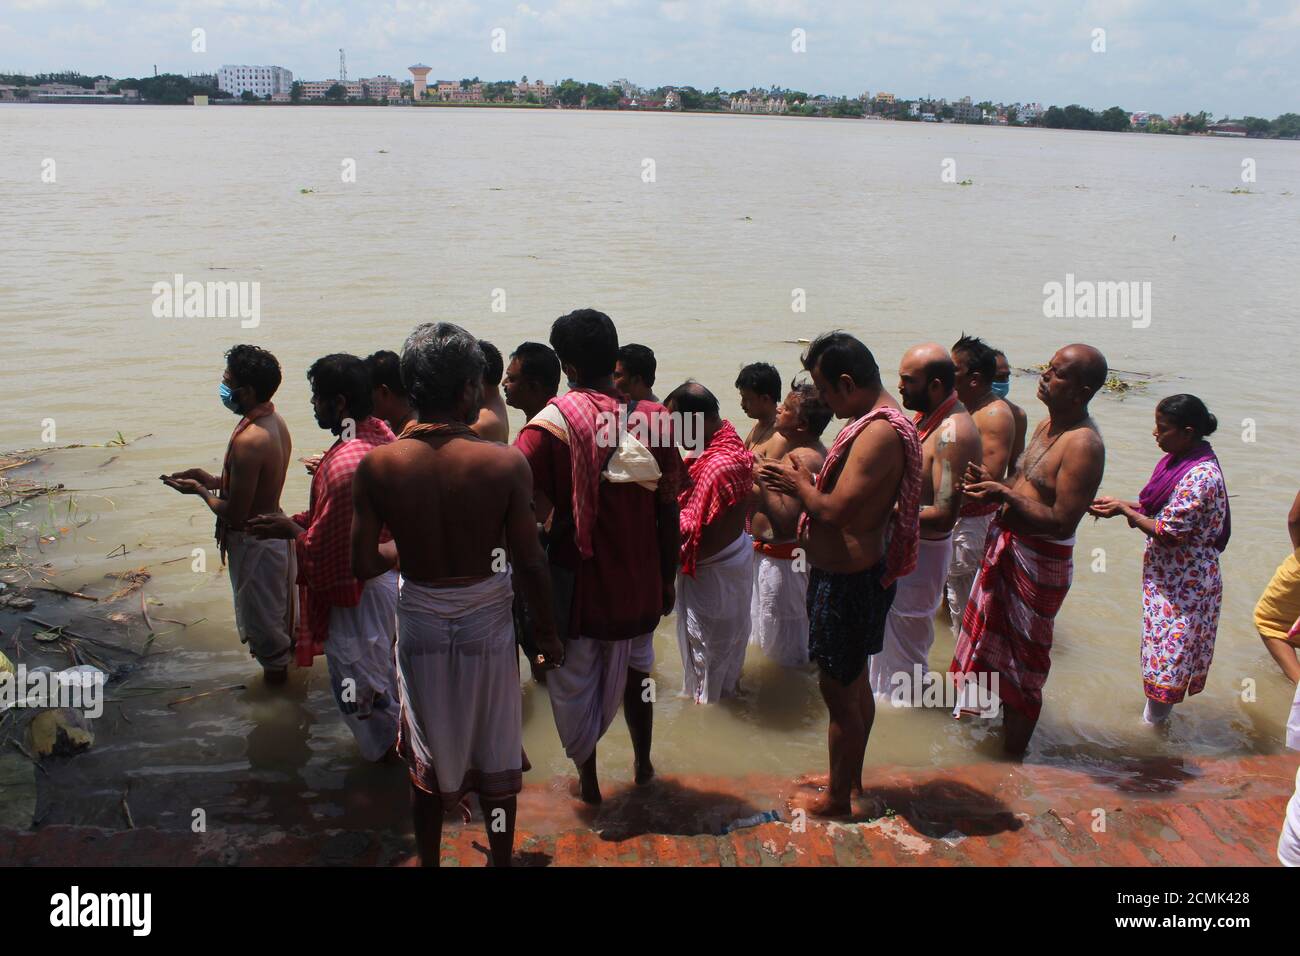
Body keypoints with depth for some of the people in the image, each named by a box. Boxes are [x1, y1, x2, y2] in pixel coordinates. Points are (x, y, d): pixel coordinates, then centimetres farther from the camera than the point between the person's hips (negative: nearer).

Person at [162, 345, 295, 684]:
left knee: (259, 616, 13)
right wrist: (214, 481, 5)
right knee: (280, 603, 27)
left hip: (253, 540, -9)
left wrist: (200, 491, -9)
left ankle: (275, 668, 31)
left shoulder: (248, 440, -31)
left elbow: (235, 515, -25)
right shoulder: (276, 421, -2)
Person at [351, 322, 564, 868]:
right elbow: (529, 565, -13)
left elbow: (365, 563, -9)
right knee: (494, 759, 19)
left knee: (426, 760, 21)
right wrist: (546, 632, 1)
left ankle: (428, 862, 37)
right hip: (486, 624, -1)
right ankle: (501, 860, 34)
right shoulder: (505, 464, -19)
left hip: (420, 624, 2)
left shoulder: (377, 466, -14)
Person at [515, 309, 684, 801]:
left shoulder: (551, 423, -16)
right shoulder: (655, 418, -6)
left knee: (574, 682, 17)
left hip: (577, 579, -3)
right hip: (639, 581, 3)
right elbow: (668, 510, -1)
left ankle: (587, 779, 32)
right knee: (635, 672, 25)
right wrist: (668, 578, 10)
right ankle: (643, 762, 41)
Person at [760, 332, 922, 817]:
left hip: (848, 582, -10)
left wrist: (799, 486, -12)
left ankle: (838, 799, 21)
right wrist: (804, 482, 0)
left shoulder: (879, 433, -26)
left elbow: (836, 509, -29)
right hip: (851, 574, 10)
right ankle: (849, 776, 40)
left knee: (839, 691, 5)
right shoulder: (873, 423, 7)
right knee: (855, 685, 23)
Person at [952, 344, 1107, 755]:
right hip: (1008, 546, 9)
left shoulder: (1083, 445, -23)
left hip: (1040, 564, -9)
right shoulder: (1048, 425, 7)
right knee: (999, 644, 23)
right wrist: (993, 484, 1)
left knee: (1022, 662, 5)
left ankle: (1012, 756, 20)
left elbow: (1061, 522, -27)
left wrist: (1006, 496, -34)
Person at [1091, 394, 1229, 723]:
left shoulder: (1202, 476, -26)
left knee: (1171, 651, 3)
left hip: (1185, 583, -9)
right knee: (1161, 645, 20)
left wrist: (1124, 509, -14)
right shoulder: (1175, 460, 2)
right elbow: (1155, 506, 13)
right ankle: (1154, 715, 33)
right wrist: (1119, 504, -3)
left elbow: (1167, 531, -24)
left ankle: (1153, 721, 17)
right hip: (1164, 574, 9)